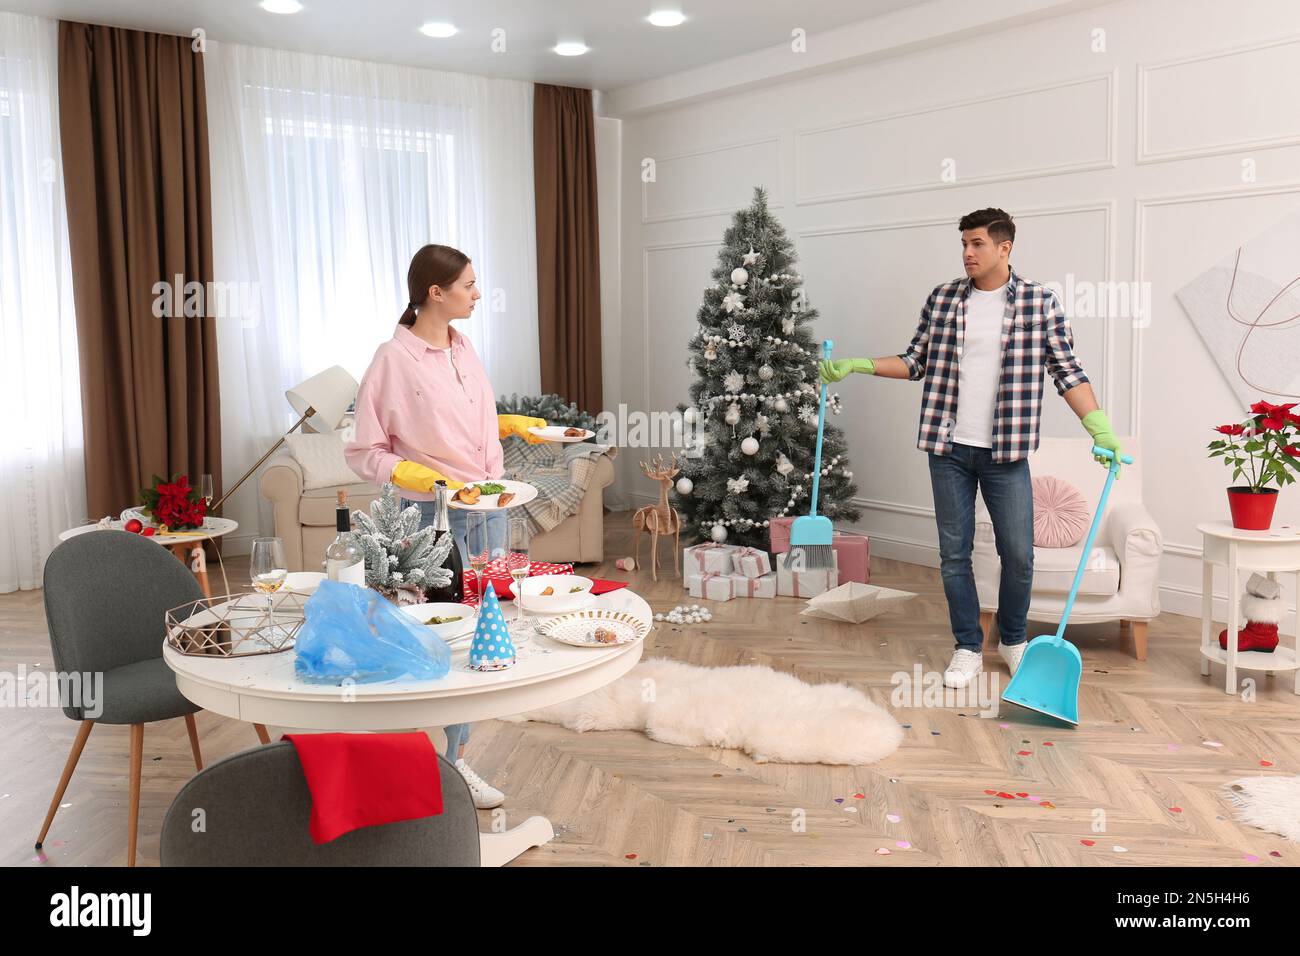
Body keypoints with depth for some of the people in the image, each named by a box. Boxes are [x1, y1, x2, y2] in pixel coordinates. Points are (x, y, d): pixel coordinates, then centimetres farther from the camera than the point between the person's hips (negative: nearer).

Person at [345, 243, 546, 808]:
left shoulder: (462, 347, 8)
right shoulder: (394, 359, -13)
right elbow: (365, 453, -11)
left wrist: (512, 424, 9)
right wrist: (427, 479, -22)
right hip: (435, 518, -7)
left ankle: (457, 760, 26)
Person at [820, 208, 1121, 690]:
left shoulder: (1041, 303, -2)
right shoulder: (942, 299, 5)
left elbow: (1067, 371, -2)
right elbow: (916, 361, 10)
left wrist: (1100, 428, -11)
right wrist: (856, 366, 0)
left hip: (1006, 452, -2)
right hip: (949, 450, 2)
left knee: (1018, 556, 3)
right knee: (953, 554, 7)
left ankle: (1013, 641, 27)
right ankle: (968, 649, 21)